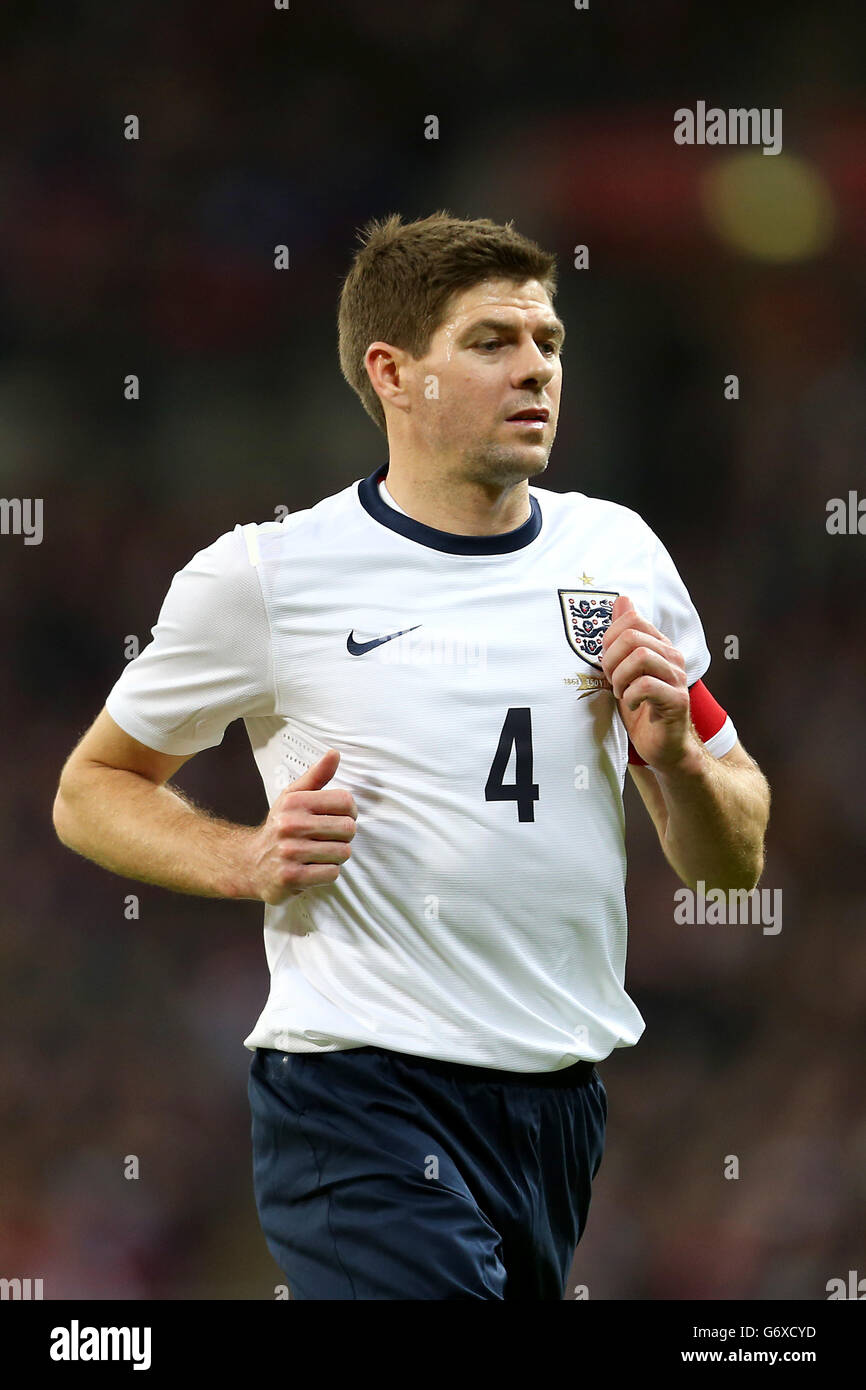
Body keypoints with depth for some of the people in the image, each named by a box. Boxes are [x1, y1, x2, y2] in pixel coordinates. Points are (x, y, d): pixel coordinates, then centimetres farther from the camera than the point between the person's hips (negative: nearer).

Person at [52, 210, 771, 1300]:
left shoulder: (620, 552, 9)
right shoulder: (264, 577, -3)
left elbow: (733, 861, 16)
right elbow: (90, 791, 7)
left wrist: (678, 758, -6)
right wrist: (248, 861, -11)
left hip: (566, 1094, 5)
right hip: (360, 1087, -5)